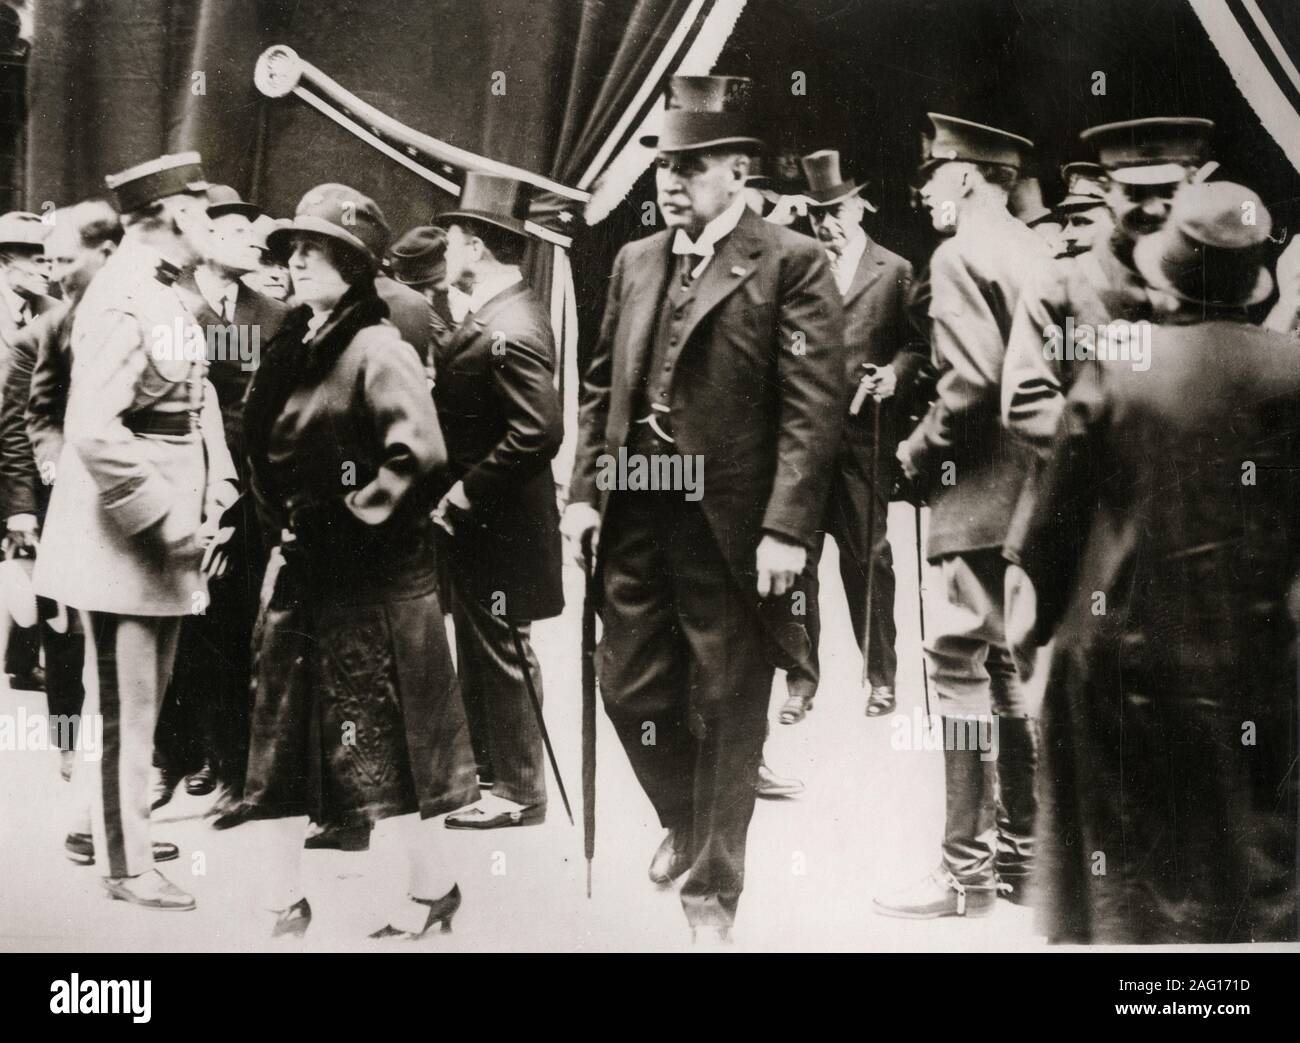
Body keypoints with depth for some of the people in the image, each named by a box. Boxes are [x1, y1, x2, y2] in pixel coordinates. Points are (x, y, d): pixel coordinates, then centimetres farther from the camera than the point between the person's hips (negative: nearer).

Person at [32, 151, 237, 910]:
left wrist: (214, 501, 8)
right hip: (124, 543, -9)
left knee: (142, 704, 20)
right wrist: (168, 522, -23)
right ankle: (128, 868, 13)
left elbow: (198, 404, 19)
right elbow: (93, 432, -28)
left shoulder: (164, 296, 12)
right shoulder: (124, 301, -18)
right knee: (125, 711, 2)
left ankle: (126, 826, 35)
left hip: (166, 544, 9)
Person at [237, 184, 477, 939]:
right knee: (283, 729, 10)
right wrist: (282, 523, 10)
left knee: (383, 735, 2)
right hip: (303, 569, 8)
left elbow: (419, 453, -26)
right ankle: (285, 902, 21)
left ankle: (433, 886, 21)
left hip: (371, 578, -8)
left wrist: (354, 515, -17)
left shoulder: (379, 351, -15)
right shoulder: (295, 346, 9)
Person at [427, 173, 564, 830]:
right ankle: (487, 766, 34)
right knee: (479, 651, 19)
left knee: (501, 656, 2)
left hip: (495, 527, -10)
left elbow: (540, 431, -29)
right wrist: (457, 492, 6)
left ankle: (518, 791, 16)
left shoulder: (511, 329, -22)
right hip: (473, 522, 10)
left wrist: (466, 493, -22)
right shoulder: (494, 314, 9)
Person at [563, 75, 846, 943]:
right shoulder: (635, 261, 13)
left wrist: (786, 528, -19)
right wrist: (585, 491, 8)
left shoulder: (792, 263, -7)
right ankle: (685, 825, 42)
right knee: (632, 690, 14)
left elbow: (814, 407, -13)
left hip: (732, 525, -6)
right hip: (635, 514, 6)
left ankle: (712, 890, 23)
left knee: (726, 712, 6)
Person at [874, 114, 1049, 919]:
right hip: (1038, 490, 9)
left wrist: (920, 450, -7)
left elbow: (974, 377, -21)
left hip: (984, 495, -9)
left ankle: (967, 871, -1)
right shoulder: (1037, 250, 14)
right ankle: (1020, 851, 23)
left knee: (963, 666, -5)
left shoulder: (960, 255, -10)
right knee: (1013, 665, 15)